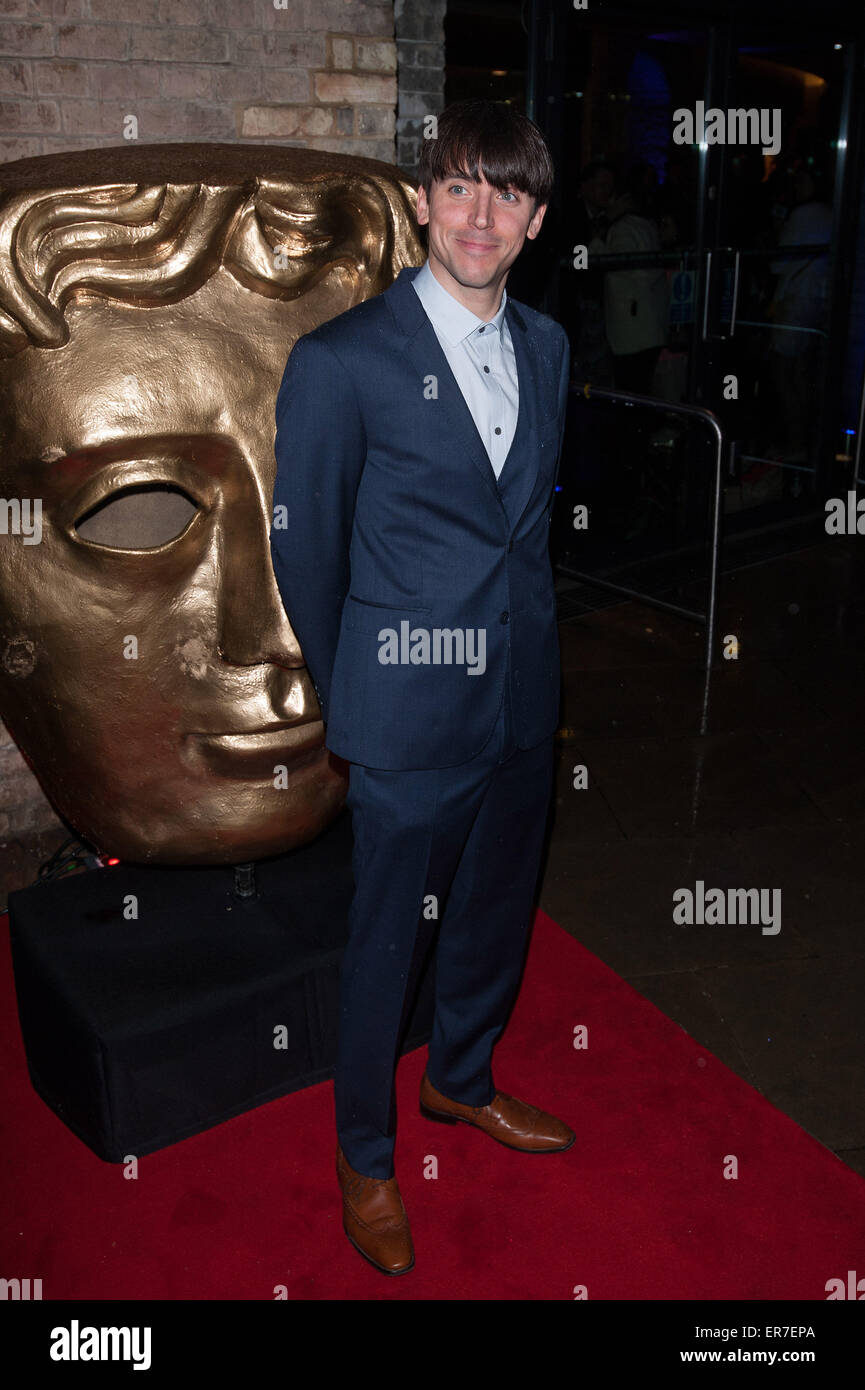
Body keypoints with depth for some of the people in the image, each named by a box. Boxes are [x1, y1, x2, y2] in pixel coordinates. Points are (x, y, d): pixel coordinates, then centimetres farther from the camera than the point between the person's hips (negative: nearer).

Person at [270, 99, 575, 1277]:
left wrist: (516, 640, 14)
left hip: (525, 698, 6)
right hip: (414, 716, -6)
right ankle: (366, 1158, 33)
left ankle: (462, 1080, 48)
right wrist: (354, 694, 3)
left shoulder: (548, 348, 6)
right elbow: (307, 553, -5)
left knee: (496, 913, 21)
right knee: (388, 943, 8)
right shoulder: (342, 361, -13)